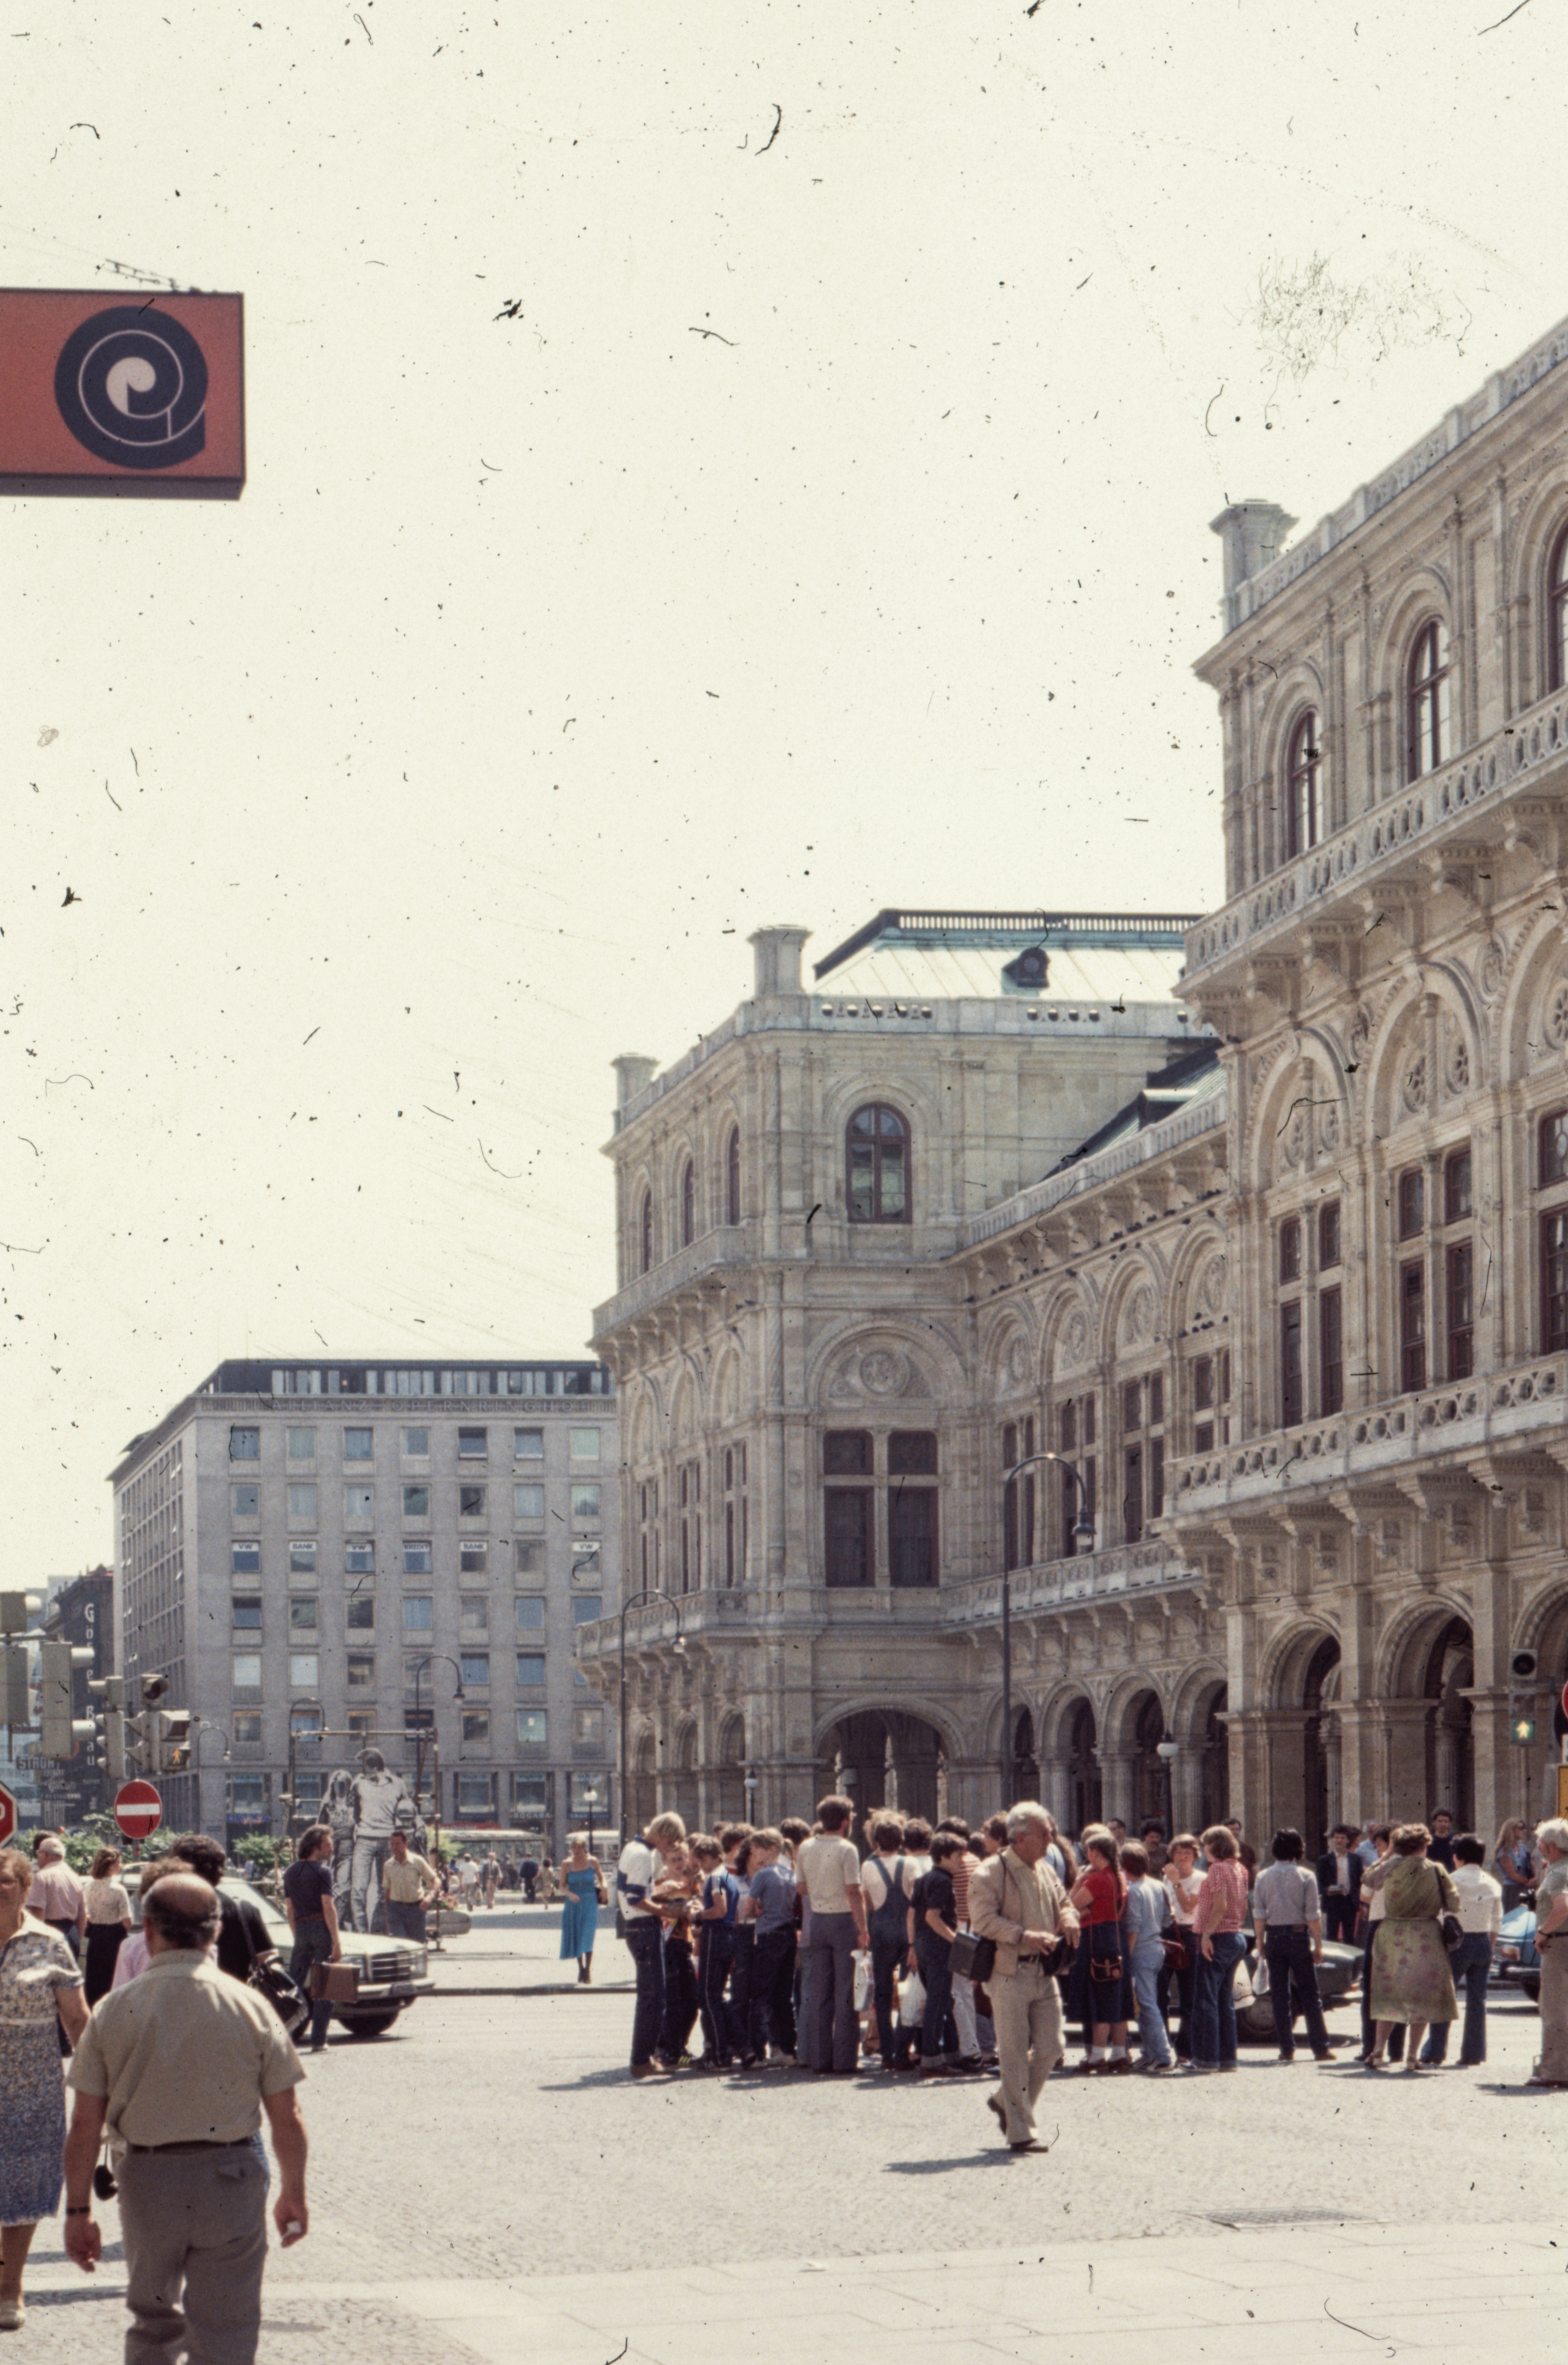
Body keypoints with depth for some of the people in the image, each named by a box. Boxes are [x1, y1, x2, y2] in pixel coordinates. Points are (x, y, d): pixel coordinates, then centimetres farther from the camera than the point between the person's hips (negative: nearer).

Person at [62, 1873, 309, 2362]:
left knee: (154, 2324, 20)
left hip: (148, 2180, 1)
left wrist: (78, 2210, 6)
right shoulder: (250, 2007, -4)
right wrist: (293, 2194, 13)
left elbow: (85, 2125, -3)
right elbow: (287, 2119, -1)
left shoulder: (114, 2012, -3)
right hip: (231, 2181, -1)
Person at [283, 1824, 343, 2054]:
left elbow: (290, 1909, 16)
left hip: (301, 1929, 6)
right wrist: (337, 1942, -15)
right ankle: (318, 2041, -2)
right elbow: (328, 1908, -14)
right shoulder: (322, 1871, -8)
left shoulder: (291, 1872, 13)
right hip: (322, 1929, -6)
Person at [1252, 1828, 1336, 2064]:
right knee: (1310, 1995, 3)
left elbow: (1259, 1915, 2)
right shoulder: (1306, 1877, -5)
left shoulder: (1264, 1878, 2)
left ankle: (1287, 2048, 4)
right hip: (1299, 1935, -2)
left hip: (1274, 1936, 2)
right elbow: (1314, 1915, -6)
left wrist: (1261, 1943, 9)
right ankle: (1321, 2047, 2)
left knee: (1280, 1995, 6)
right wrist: (1318, 1945, -1)